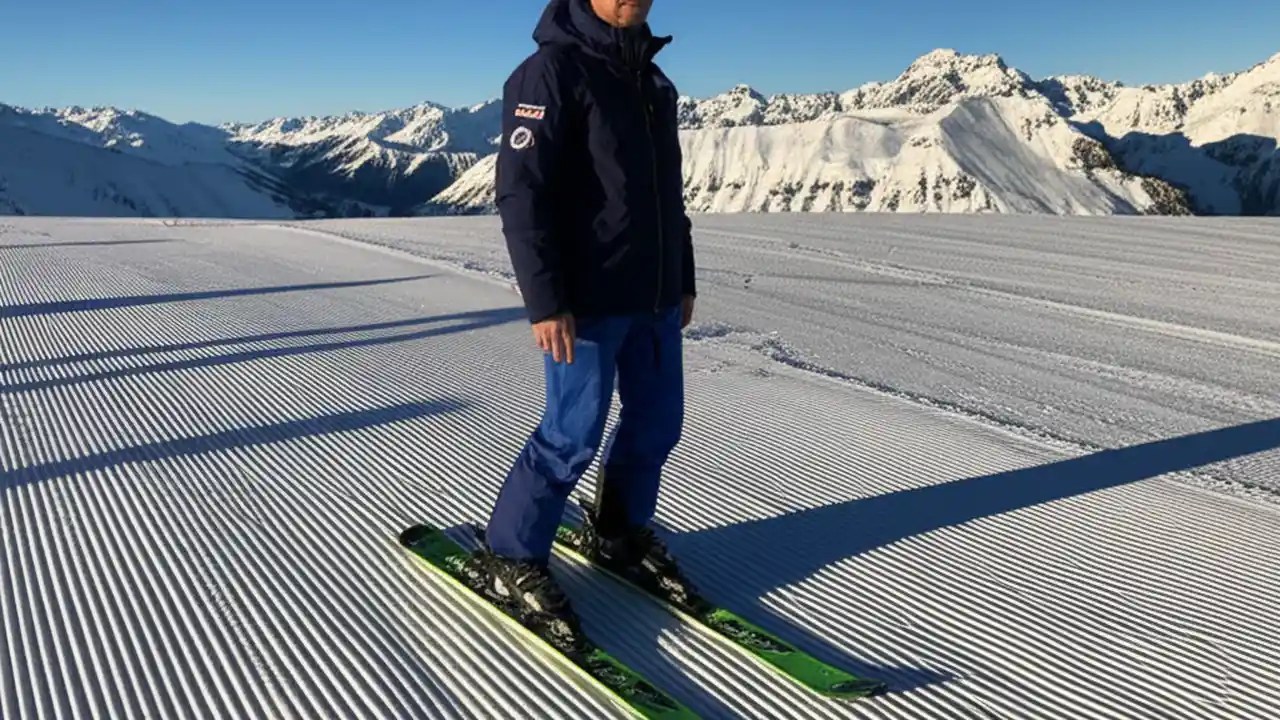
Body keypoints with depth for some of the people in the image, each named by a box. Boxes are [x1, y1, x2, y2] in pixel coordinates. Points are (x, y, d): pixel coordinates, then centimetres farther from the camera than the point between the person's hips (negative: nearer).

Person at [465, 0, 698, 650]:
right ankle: (508, 560, 13)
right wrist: (545, 301, -21)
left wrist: (683, 279, 20)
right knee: (573, 435, -5)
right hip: (587, 299, -8)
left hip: (654, 298, 8)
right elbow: (520, 192, -16)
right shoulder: (552, 69, -9)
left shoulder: (654, 81, 17)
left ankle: (618, 533, 33)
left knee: (656, 423, 12)